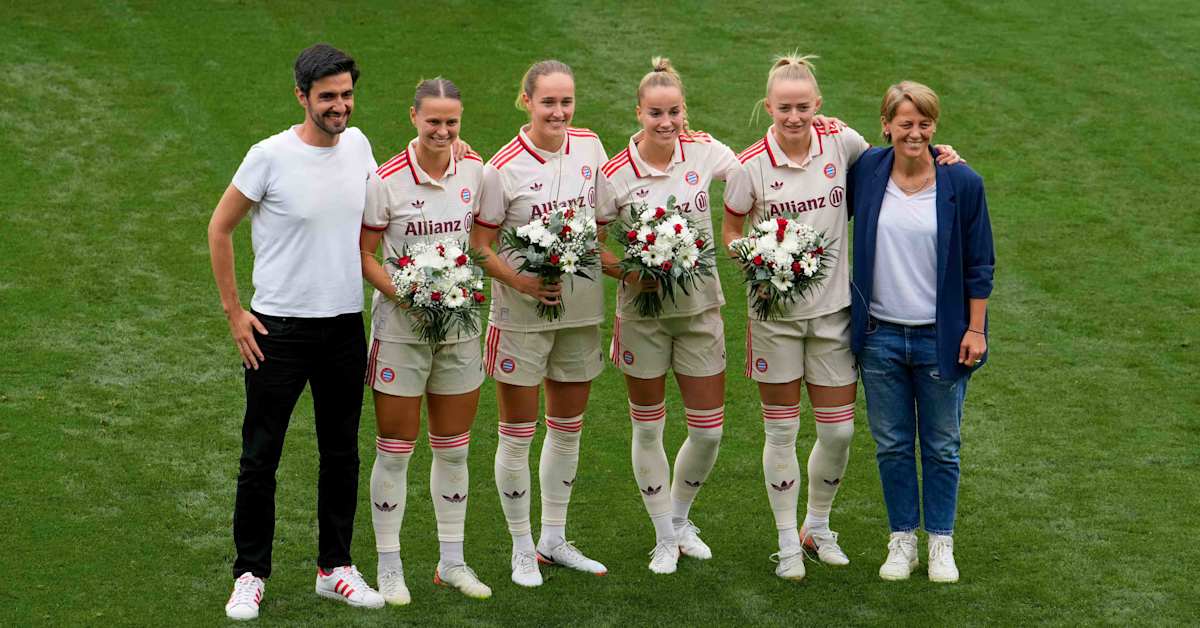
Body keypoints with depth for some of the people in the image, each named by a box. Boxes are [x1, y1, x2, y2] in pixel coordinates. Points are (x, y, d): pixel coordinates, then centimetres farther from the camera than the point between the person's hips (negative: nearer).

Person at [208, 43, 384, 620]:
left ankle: (336, 568, 25)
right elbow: (219, 228, -3)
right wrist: (233, 311, -4)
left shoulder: (357, 145, 2)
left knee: (342, 453, 12)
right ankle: (250, 575, 13)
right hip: (280, 328, -5)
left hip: (346, 324, 5)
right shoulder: (271, 156, -12)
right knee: (260, 458, 1)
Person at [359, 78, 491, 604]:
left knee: (454, 447, 12)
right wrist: (404, 294, -21)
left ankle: (452, 561, 25)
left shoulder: (474, 170, 1)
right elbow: (363, 254, -8)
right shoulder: (386, 180, -12)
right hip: (401, 327, -4)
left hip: (460, 324, 4)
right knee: (395, 449, 2)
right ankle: (389, 566, 14)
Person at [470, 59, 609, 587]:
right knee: (518, 433, 4)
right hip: (522, 312, -5)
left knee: (568, 428, 15)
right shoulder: (503, 168, -13)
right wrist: (522, 281, -24)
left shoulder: (589, 147, 1)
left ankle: (554, 539, 29)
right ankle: (522, 548, 18)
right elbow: (479, 246, -10)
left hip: (581, 308, 5)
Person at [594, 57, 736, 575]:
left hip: (700, 304, 2)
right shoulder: (615, 174, -12)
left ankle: (680, 519, 31)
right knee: (648, 428, 7)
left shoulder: (703, 151, -6)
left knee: (708, 430, 5)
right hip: (643, 309, -2)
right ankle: (665, 537, 25)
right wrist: (625, 272, -16)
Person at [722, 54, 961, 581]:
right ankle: (788, 543, 20)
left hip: (833, 306, 2)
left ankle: (818, 527, 30)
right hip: (776, 308, -2)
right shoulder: (751, 165, -11)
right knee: (781, 430, 5)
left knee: (839, 430, 6)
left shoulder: (841, 142, -5)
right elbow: (730, 230, 2)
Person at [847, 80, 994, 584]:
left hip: (941, 337, -2)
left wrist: (975, 329, -3)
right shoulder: (864, 172, -3)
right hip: (880, 335, 2)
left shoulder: (961, 182, -7)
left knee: (941, 447, 8)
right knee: (891, 445, 10)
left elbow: (979, 264, -1)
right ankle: (902, 540, 23)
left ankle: (941, 543, 21)